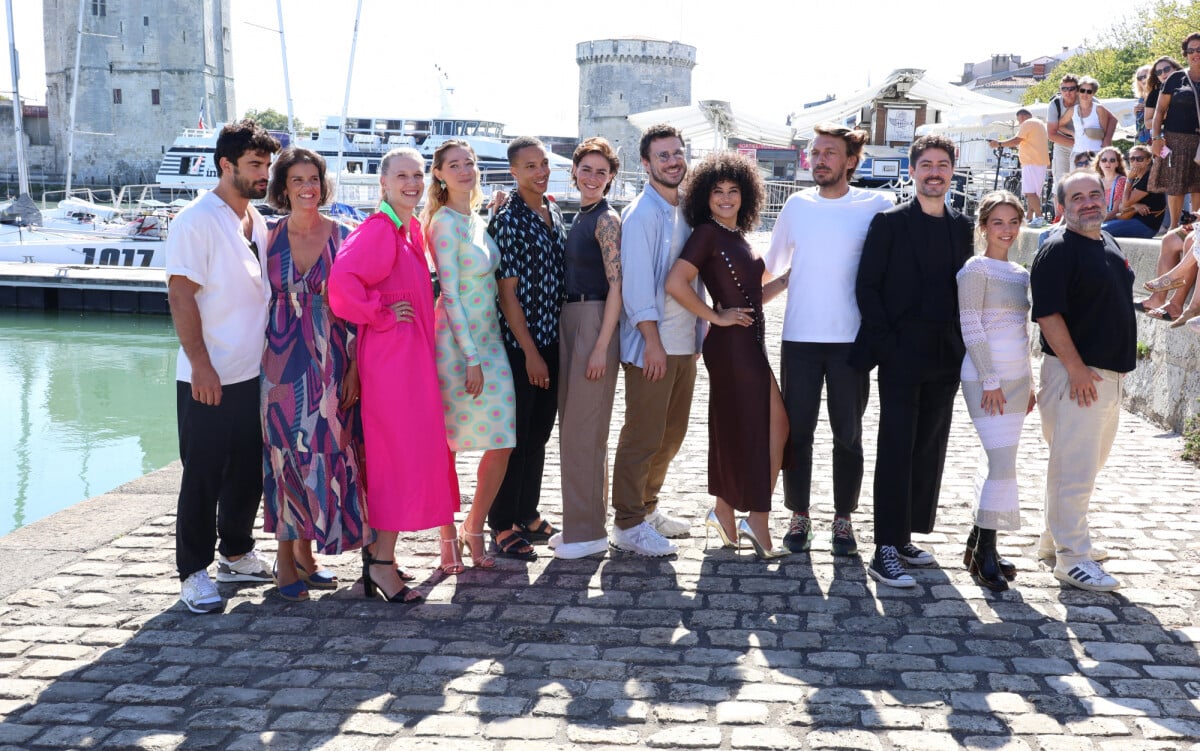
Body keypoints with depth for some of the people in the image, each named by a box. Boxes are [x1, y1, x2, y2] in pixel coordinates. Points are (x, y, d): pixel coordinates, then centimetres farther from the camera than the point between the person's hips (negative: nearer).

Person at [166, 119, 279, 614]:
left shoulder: (259, 222, 12)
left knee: (248, 470, 16)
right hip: (208, 378, -7)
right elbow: (180, 296, -16)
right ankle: (193, 573, 13)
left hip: (255, 372, 7)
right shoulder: (198, 220, -11)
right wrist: (201, 365, -20)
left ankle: (237, 554, 32)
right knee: (203, 476, 2)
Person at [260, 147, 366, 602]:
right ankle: (286, 558, 13)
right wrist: (259, 360, 0)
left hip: (330, 360, 0)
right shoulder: (269, 237, 3)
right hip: (281, 360, 0)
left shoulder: (342, 237, 2)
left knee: (324, 453, 4)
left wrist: (354, 368, -4)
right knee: (286, 453, 2)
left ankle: (306, 551, 19)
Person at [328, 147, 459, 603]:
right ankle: (381, 563, 1)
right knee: (400, 453, -7)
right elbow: (342, 282, -29)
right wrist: (382, 316, -18)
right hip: (390, 356, -9)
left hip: (416, 355, 9)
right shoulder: (378, 230, -15)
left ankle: (378, 546, 25)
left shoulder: (412, 229, 14)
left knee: (420, 449, 13)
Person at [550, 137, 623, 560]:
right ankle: (578, 524, 24)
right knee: (572, 426, 14)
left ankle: (588, 531, 4)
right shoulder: (580, 218, 16)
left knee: (583, 429, -5)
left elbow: (617, 286, -16)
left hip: (595, 322, -9)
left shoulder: (607, 220, -10)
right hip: (570, 320, 9)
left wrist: (601, 347, -20)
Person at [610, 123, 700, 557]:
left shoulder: (685, 211, 13)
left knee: (672, 433, 16)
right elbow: (636, 281, -17)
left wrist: (701, 329, 12)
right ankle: (628, 526, 9)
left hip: (685, 341, 8)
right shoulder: (642, 213, -12)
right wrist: (653, 342, -19)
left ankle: (647, 508, 31)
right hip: (651, 345, -8)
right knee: (643, 437, -2)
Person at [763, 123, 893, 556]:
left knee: (848, 434, 6)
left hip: (851, 339, -2)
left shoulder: (875, 206, -2)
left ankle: (843, 519, 18)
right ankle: (799, 516, 18)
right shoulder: (797, 205, 7)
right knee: (798, 431, 6)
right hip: (799, 337, 2)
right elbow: (773, 264, 20)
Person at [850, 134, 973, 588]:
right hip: (901, 357, -5)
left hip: (946, 359, 5)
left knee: (929, 452, 9)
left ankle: (905, 537, 20)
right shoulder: (889, 223, -2)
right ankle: (887, 550, -3)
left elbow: (964, 289, 13)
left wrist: (961, 346, 3)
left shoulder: (962, 228, 12)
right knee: (896, 452, -6)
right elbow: (867, 287, -5)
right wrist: (886, 343, -12)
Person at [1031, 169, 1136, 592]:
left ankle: (1054, 540, 29)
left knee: (1087, 465, 16)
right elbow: (1047, 314, -18)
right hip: (1076, 375, -9)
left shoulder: (1108, 246, 15)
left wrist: (1121, 363, 18)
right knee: (1073, 469, -6)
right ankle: (1071, 558, 1)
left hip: (1110, 374, 9)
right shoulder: (1058, 251, -12)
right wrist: (1077, 368, -20)